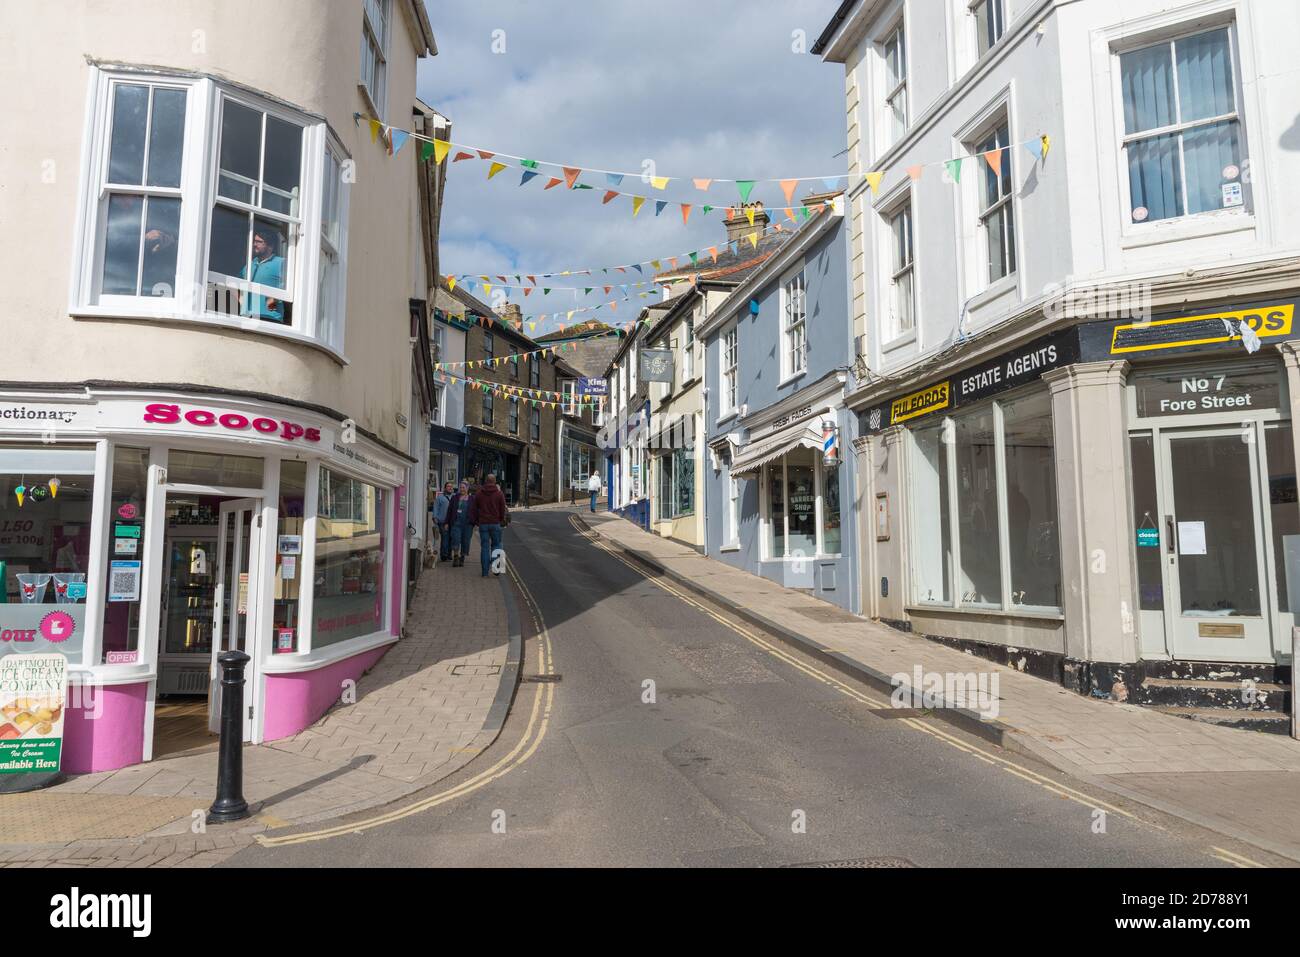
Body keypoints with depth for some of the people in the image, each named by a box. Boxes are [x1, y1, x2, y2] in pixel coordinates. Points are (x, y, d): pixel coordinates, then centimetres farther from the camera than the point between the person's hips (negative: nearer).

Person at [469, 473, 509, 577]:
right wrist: (502, 520, 13)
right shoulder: (499, 493, -2)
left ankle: (485, 571, 3)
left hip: (483, 524, 2)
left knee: (484, 547, 5)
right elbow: (503, 509, 0)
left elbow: (473, 509, 8)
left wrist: (474, 521, 18)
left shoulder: (479, 494, 4)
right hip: (495, 523, -1)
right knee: (496, 544, 12)